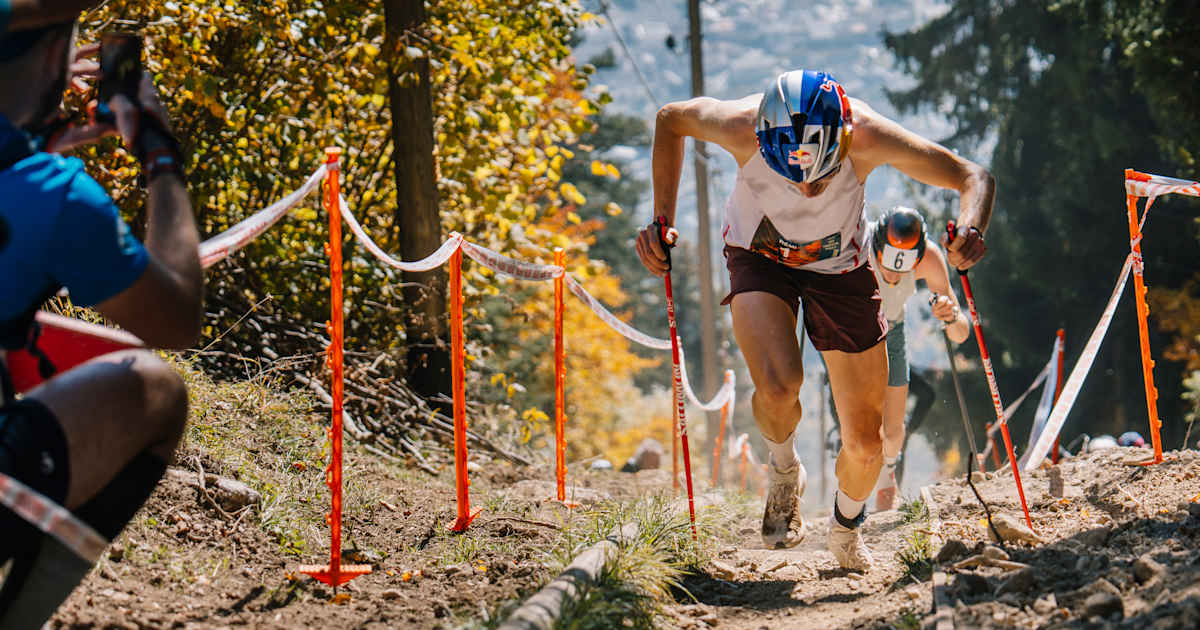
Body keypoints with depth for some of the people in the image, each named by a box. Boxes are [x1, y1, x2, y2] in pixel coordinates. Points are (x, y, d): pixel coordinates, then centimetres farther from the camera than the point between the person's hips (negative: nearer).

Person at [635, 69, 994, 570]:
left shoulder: (868, 136, -35)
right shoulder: (741, 128, -34)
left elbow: (972, 178, -22)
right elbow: (671, 119, -10)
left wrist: (969, 235, -43)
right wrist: (661, 220, -14)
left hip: (841, 267, 1)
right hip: (760, 259, -1)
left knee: (864, 445, 1)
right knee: (778, 385, -31)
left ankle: (846, 526, 36)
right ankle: (784, 471, 3)